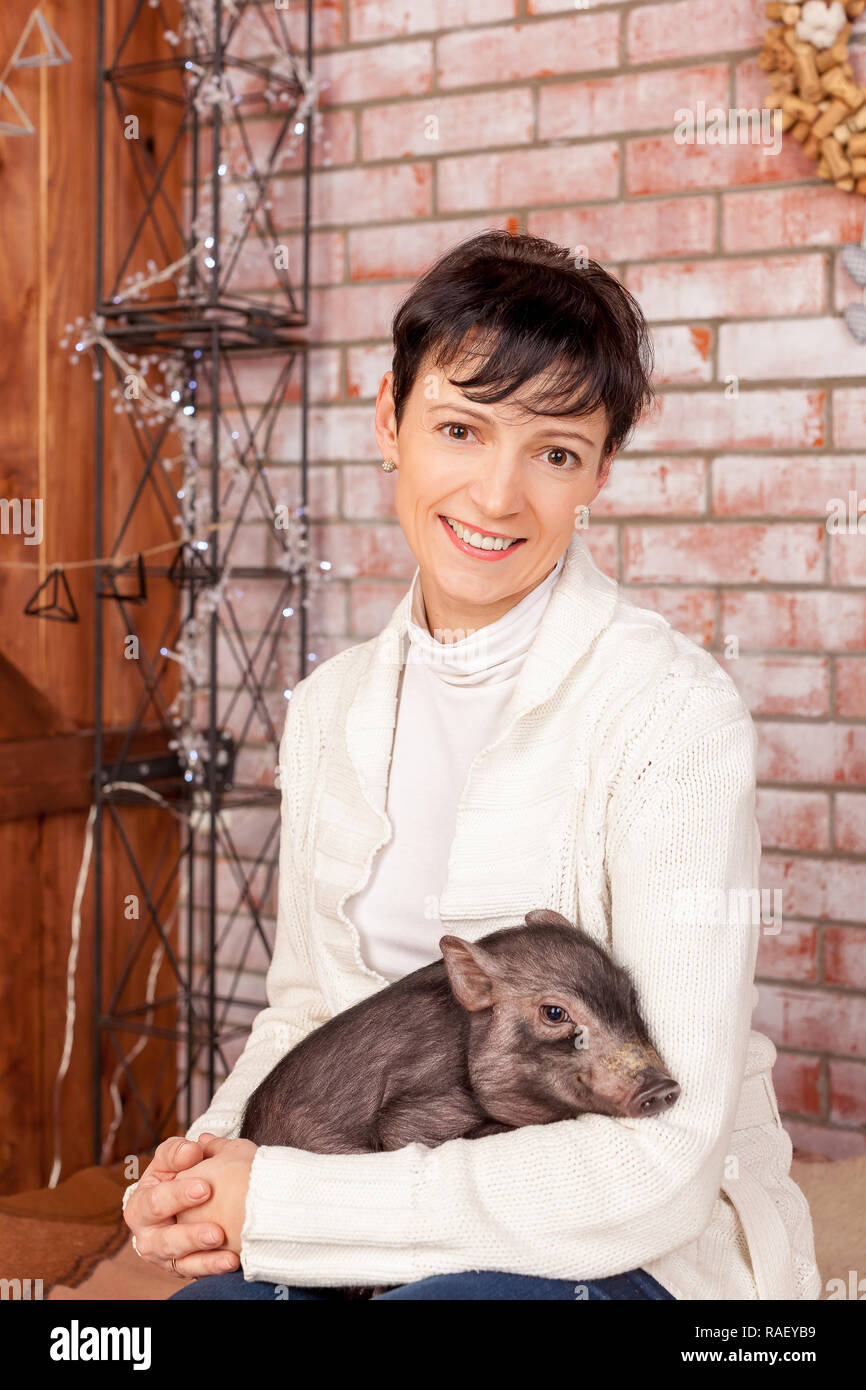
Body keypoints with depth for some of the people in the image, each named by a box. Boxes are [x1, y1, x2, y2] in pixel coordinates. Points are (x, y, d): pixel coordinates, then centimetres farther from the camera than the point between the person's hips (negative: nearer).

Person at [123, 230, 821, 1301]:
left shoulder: (673, 712, -18)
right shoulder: (331, 707, 3)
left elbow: (662, 1161, -21)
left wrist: (278, 1202, -20)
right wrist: (211, 1158, -10)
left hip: (640, 1246, -4)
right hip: (397, 1198, 5)